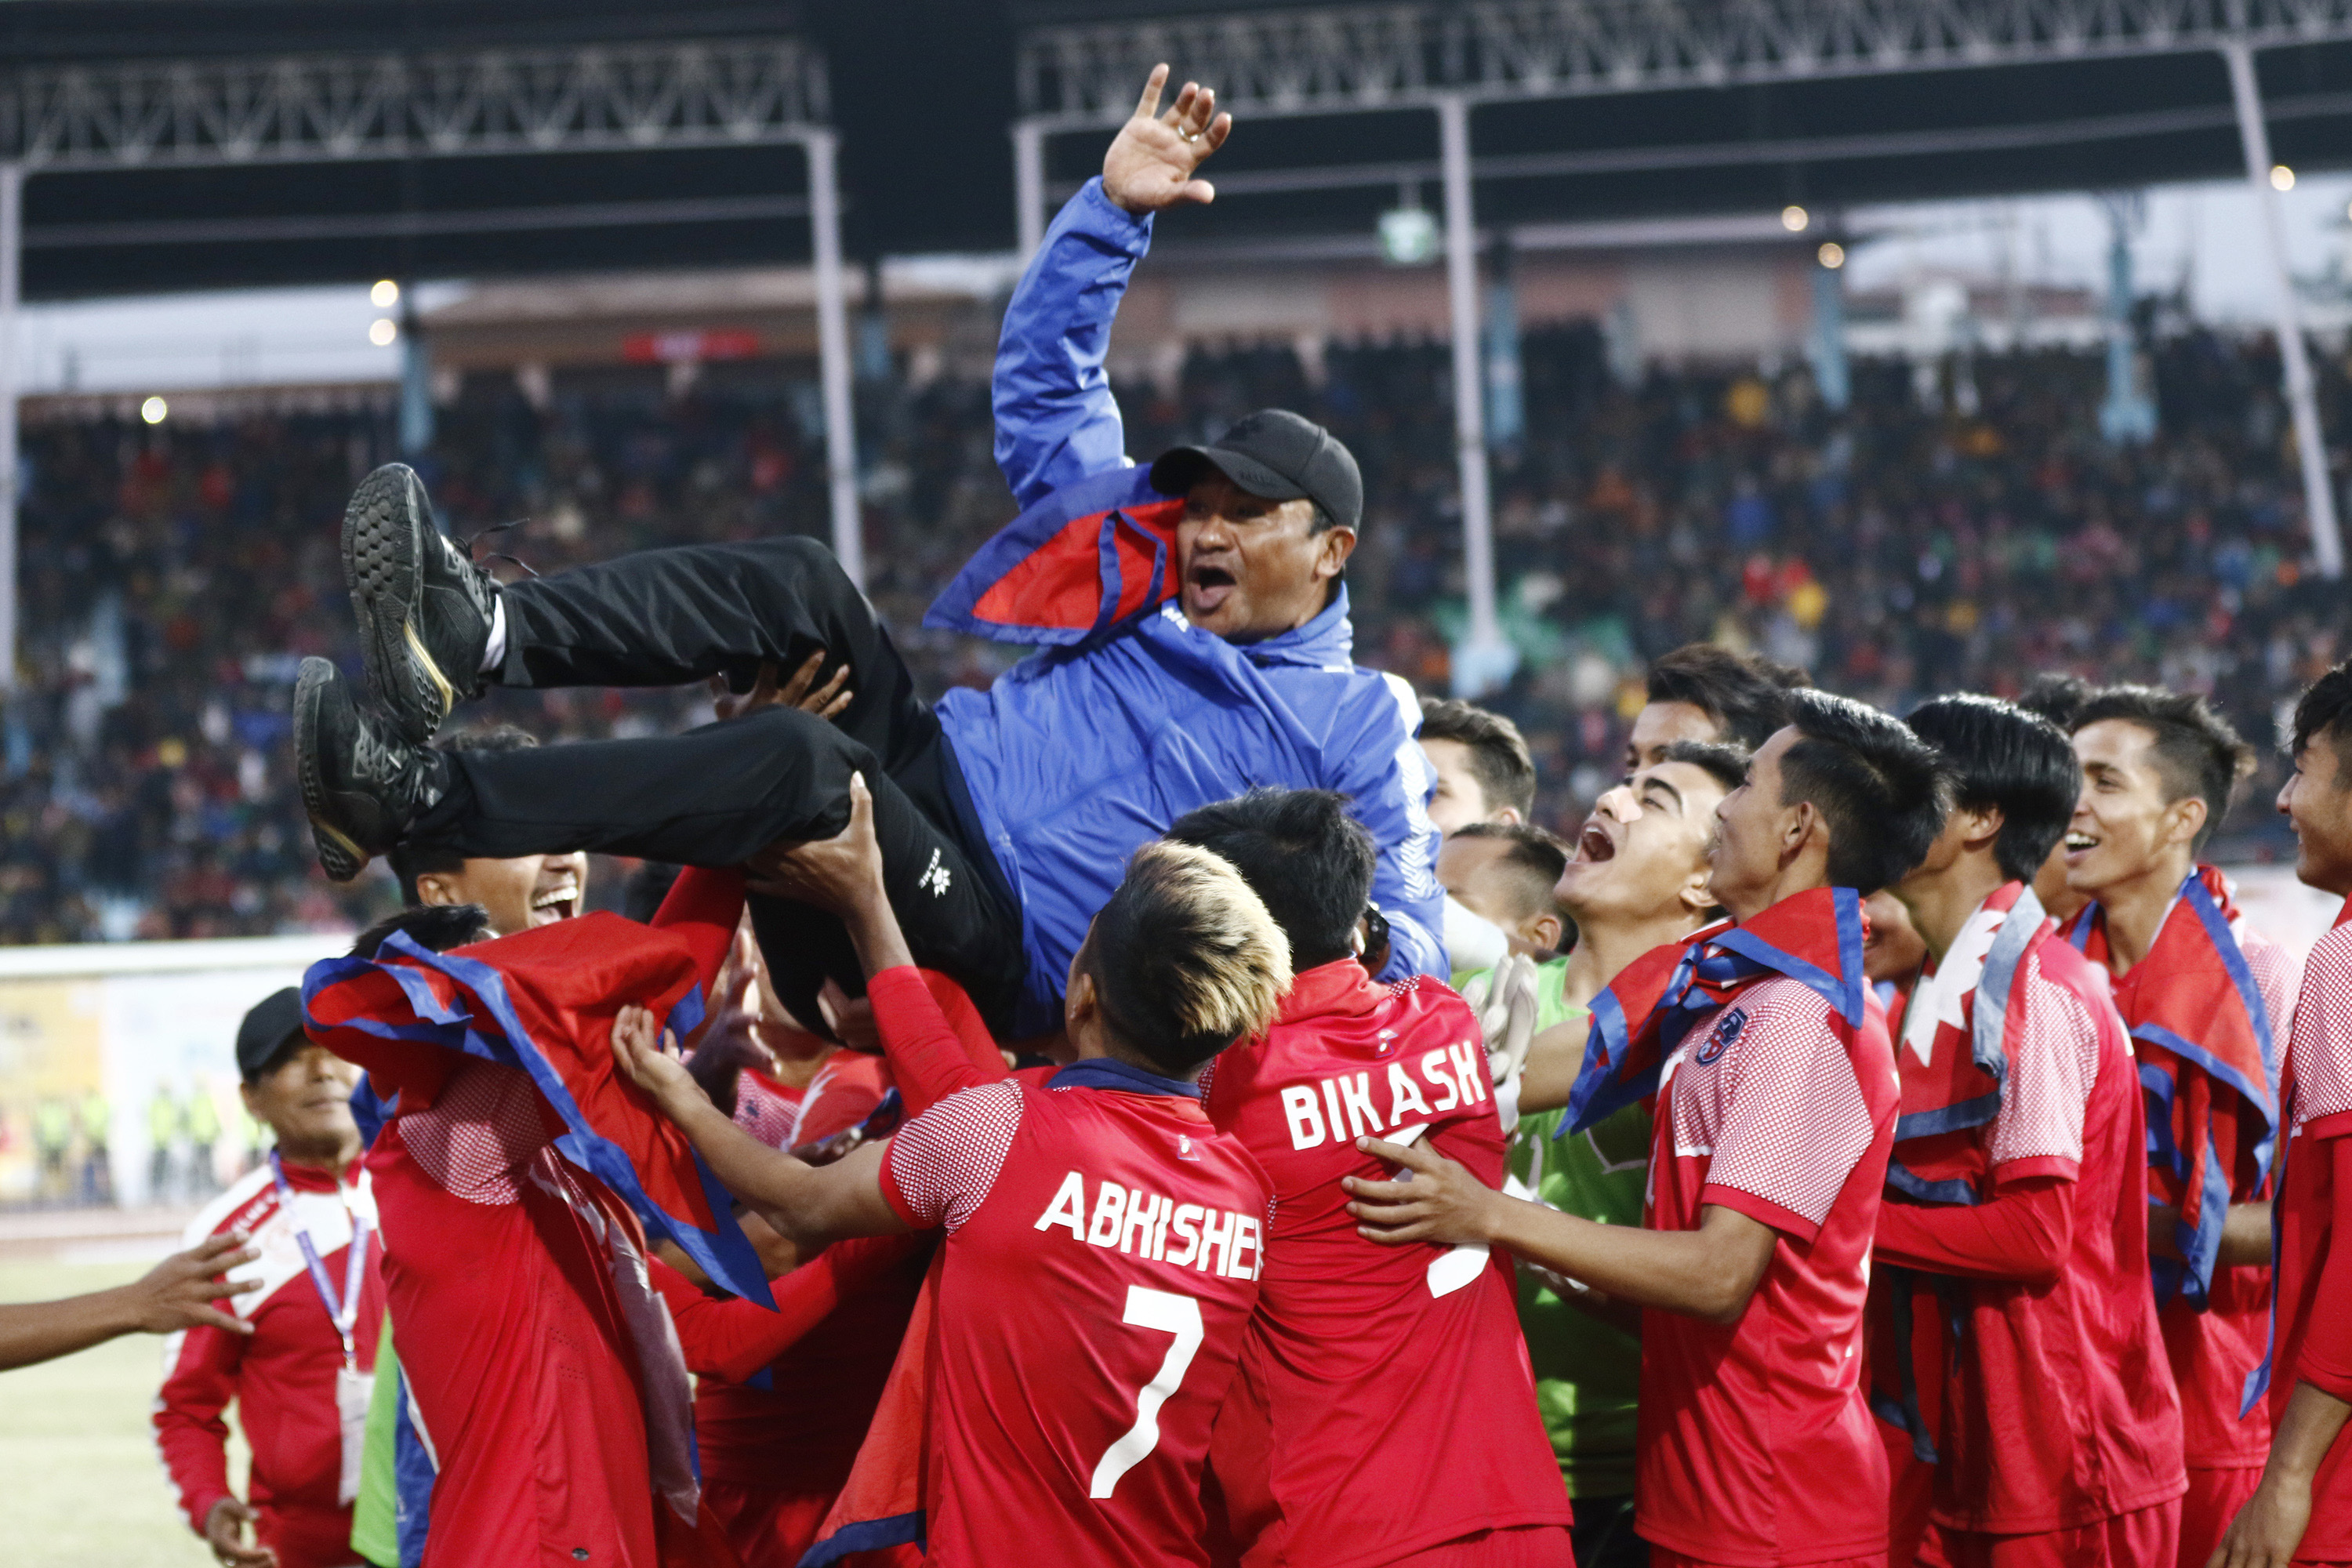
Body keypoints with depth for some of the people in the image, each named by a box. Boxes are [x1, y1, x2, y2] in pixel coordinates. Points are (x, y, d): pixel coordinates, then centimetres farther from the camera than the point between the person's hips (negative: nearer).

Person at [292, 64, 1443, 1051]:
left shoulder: (1359, 725, 5)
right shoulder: (1147, 556, 21)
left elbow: (1402, 950, -1)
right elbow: (1044, 381, 23)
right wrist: (1113, 209, 14)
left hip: (1002, 963, -7)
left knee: (797, 761, -35)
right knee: (803, 586, -17)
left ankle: (417, 798, -43)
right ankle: (477, 634, -35)